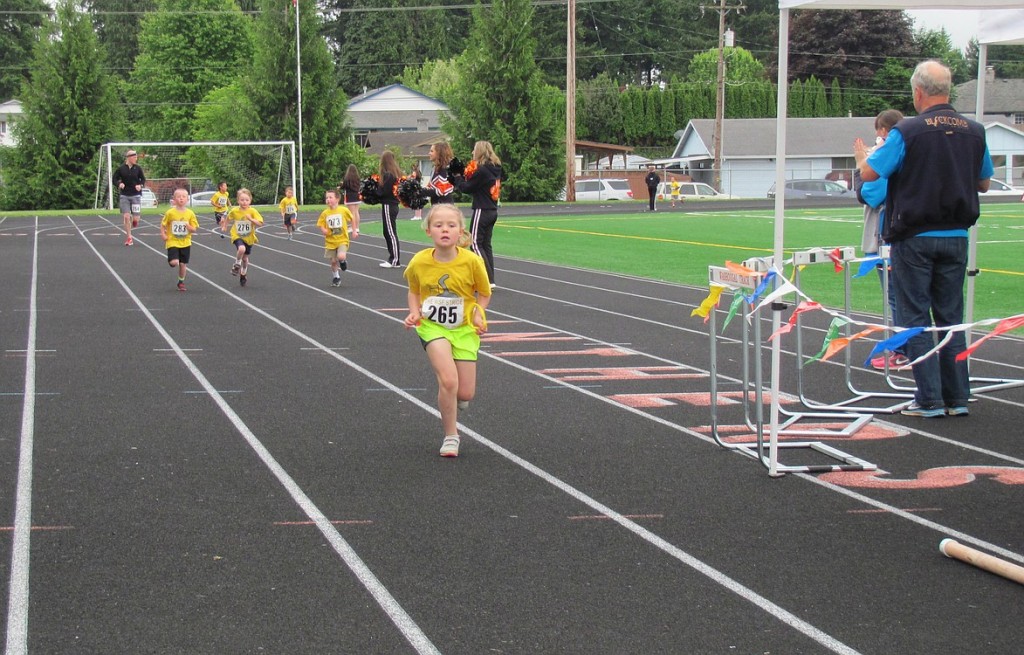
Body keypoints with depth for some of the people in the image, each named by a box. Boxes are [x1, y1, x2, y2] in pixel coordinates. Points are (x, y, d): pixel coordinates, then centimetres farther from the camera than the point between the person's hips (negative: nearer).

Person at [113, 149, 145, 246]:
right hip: (124, 195, -1)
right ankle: (129, 237, 8)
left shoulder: (137, 168, 0)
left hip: (136, 195, 1)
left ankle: (134, 220, 35)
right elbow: (115, 179, 3)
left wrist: (140, 185, -11)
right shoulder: (121, 168, -4)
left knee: (136, 218, -4)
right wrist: (119, 184, -16)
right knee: (126, 217, -6)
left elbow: (143, 179, 9)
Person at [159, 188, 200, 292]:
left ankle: (181, 282, 26)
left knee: (183, 264, 7)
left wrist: (189, 227, -20)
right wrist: (163, 234, -10)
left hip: (185, 243, 2)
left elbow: (194, 230, 0)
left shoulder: (190, 213, -3)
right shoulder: (170, 213, -8)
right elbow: (163, 225, 4)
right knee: (174, 262, -18)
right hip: (172, 242, -2)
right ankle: (170, 260, 20)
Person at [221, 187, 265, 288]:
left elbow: (260, 224, -21)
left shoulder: (252, 211, -14)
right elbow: (228, 219, 12)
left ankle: (243, 275, 39)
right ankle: (237, 265, -5)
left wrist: (251, 219, -34)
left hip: (249, 238, 1)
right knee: (241, 249, -32)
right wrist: (224, 226, 6)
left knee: (245, 258, 14)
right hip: (237, 236, -1)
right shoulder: (234, 211, -10)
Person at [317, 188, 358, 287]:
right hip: (330, 241, 2)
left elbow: (352, 220, 7)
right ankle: (336, 277, 29)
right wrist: (323, 230, -15)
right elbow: (321, 224, 6)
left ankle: (343, 261, 14)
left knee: (341, 256, -24)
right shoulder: (325, 213, -3)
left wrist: (355, 231, 3)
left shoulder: (344, 210, -7)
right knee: (333, 261, 6)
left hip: (342, 240, -2)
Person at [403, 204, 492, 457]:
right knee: (448, 380, -22)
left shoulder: (472, 261, -14)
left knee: (465, 394, -1)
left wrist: (478, 315, -12)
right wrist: (414, 313, -7)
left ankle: (450, 402, 39)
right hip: (432, 326, -1)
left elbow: (484, 293, 3)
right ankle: (450, 436, -2)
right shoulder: (419, 262, -11)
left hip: (464, 328, 1)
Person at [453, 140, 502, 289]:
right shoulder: (495, 169, 10)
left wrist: (458, 177, 4)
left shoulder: (481, 170, -17)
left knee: (476, 243, -5)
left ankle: (488, 280, -13)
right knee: (486, 244, 12)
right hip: (492, 211, 9)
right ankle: (490, 280, 11)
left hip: (482, 211, -9)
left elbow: (467, 188, -12)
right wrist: (464, 176, 4)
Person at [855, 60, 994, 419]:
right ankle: (957, 398, 14)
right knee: (951, 317, 12)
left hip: (915, 238, -4)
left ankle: (930, 399, 1)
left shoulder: (907, 131, -13)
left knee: (915, 318, 3)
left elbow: (869, 173, -10)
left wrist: (861, 155, 12)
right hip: (956, 237, 4)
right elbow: (984, 184, 13)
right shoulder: (974, 132, 2)